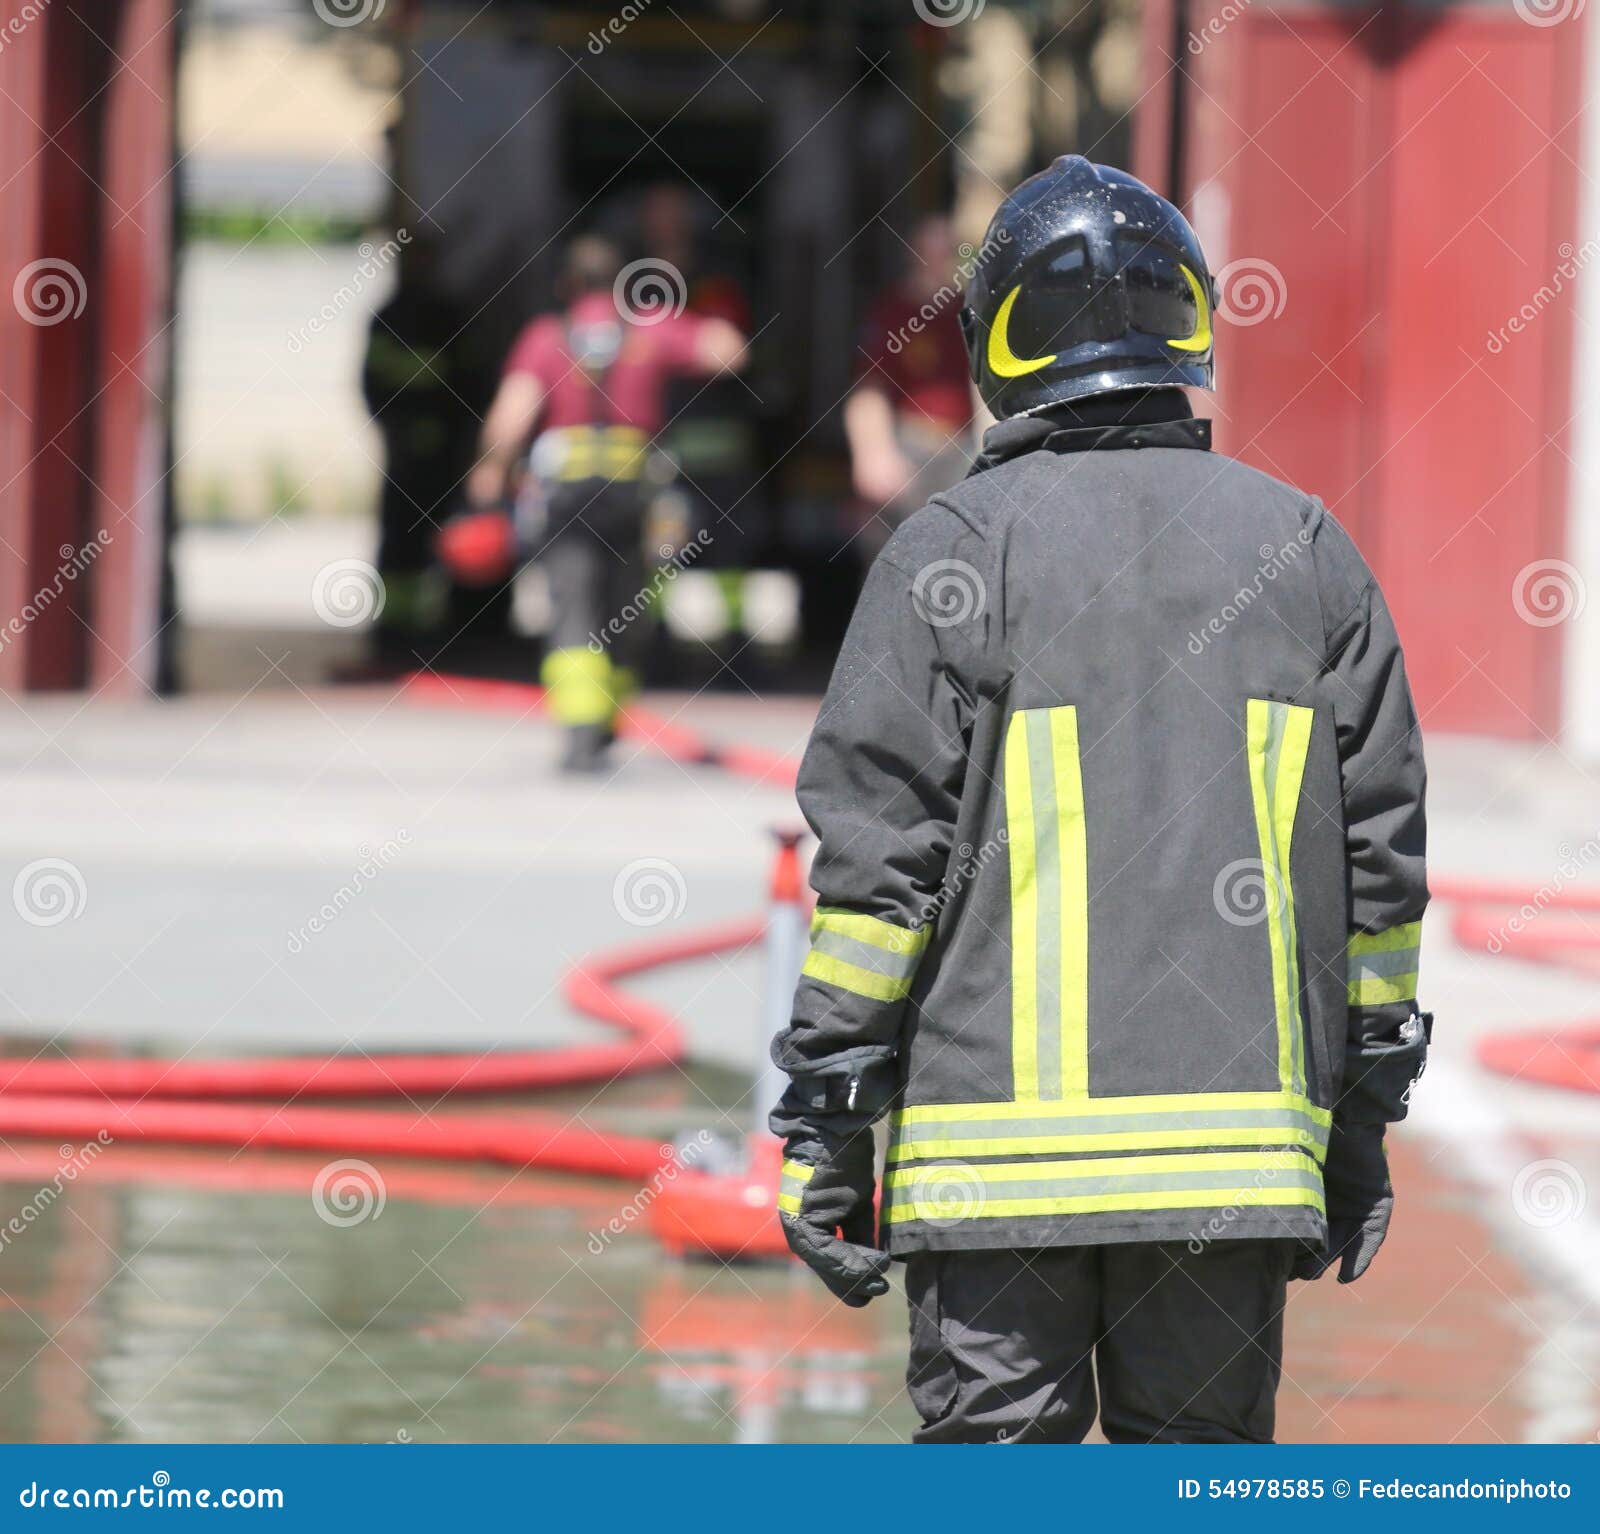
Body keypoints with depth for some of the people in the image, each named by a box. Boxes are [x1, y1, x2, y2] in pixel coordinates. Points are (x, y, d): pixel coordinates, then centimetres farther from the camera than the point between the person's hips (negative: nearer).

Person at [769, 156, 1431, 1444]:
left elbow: (879, 854, -6)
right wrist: (1360, 1120, 18)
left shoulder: (956, 550, -3)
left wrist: (824, 1118, -1)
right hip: (1237, 1142, 3)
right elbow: (1379, 858, 10)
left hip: (1002, 1134, -3)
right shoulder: (1301, 545, 8)